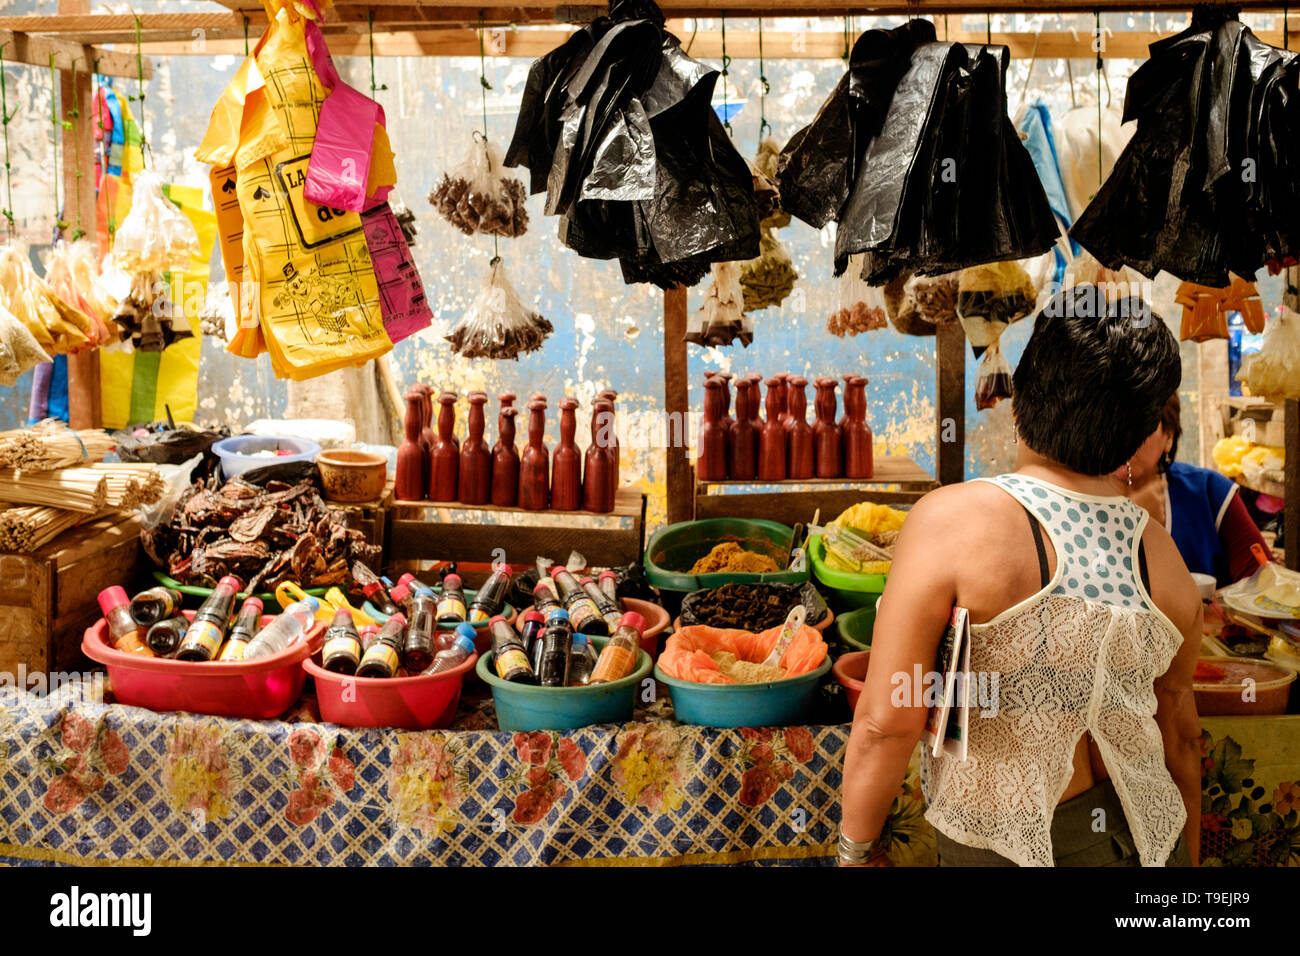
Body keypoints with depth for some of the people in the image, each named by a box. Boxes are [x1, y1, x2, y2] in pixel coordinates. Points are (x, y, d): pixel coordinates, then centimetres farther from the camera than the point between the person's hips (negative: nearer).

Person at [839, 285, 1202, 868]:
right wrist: (1186, 856, 23)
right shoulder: (1161, 556, -4)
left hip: (1006, 850, -4)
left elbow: (886, 721, -20)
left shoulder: (951, 522, -20)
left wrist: (855, 847, -5)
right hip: (1149, 843, 5)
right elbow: (1180, 736, 8)